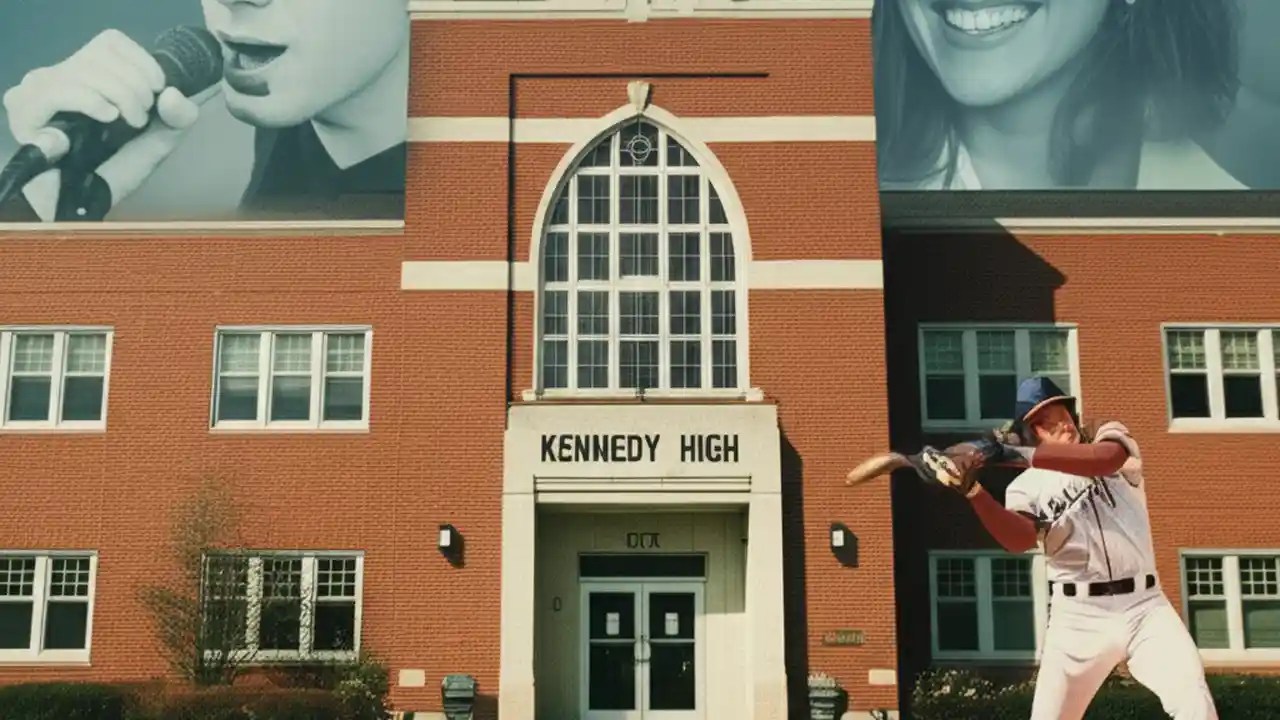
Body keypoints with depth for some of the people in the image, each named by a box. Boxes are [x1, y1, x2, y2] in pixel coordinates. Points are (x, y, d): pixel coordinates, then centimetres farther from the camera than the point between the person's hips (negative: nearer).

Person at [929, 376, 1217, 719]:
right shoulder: (1028, 485, 6)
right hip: (1078, 616, 0)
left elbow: (1106, 458, -19)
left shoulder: (1112, 439, 9)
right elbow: (1020, 540, -16)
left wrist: (1019, 453, -27)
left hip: (1143, 606, 0)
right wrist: (973, 491, -33)